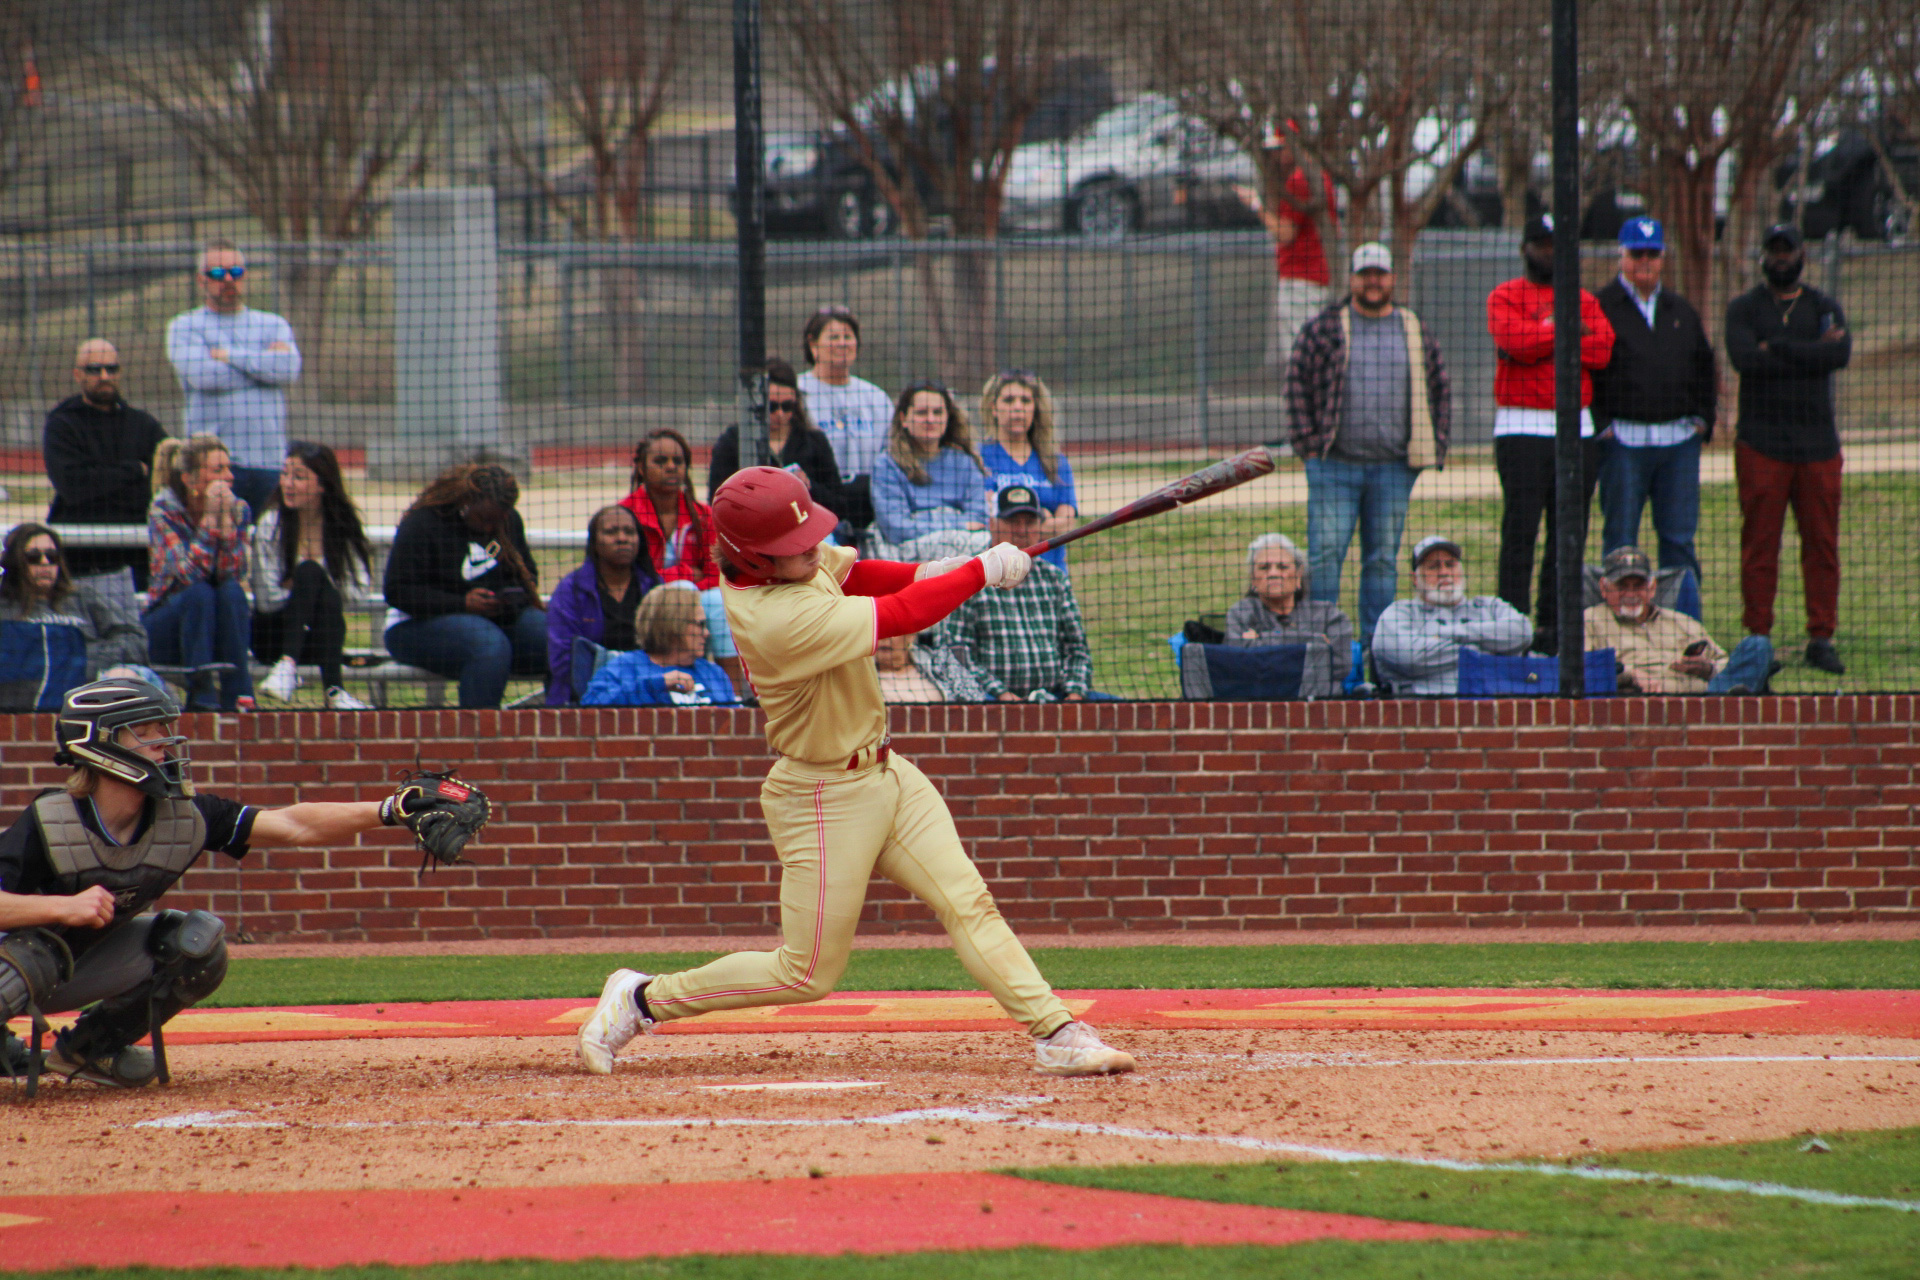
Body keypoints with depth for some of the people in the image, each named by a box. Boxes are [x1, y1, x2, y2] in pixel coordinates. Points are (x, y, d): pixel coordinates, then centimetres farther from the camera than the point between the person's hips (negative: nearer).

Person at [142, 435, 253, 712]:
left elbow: (232, 575, -17)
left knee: (232, 591, -28)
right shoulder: (163, 511, -13)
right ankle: (200, 696, -35)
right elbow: (188, 575, -27)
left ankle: (238, 696, -31)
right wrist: (210, 518, -29)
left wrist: (226, 519, -25)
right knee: (199, 593, -32)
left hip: (217, 631, 3)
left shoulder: (238, 509, -4)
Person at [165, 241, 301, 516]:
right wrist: (265, 362, 1)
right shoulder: (185, 326, 10)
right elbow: (201, 375, -9)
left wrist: (229, 356, -2)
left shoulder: (274, 326, 18)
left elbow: (289, 369, -2)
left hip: (270, 461, 3)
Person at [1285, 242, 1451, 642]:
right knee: (1325, 553, -7)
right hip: (1334, 464, -2)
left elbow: (1440, 388, 16)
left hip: (1393, 468, 2)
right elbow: (1297, 383, 3)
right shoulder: (1325, 329, 3)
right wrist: (1307, 442, -5)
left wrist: (1435, 446, 6)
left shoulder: (1414, 332, 11)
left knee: (1383, 560, 7)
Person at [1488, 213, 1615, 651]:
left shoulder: (1584, 301, 16)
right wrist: (1571, 332, -4)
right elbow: (1515, 342, -14)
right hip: (1521, 429, -4)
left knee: (1569, 536, 3)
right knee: (1520, 532, -9)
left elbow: (1602, 349, -2)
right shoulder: (1505, 297, 5)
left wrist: (1543, 341, -9)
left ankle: (1557, 629, 6)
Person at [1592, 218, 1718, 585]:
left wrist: (1704, 418, 10)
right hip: (1622, 441, -4)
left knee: (1680, 540, 5)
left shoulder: (1681, 311, 17)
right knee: (1620, 540, 0)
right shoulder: (1599, 306, 0)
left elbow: (1705, 368, 23)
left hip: (1680, 441, 4)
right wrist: (1599, 424, -12)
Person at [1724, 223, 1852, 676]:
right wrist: (1811, 353, -9)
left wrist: (1777, 348, -10)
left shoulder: (1824, 309, 12)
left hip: (1818, 446, 2)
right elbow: (1743, 357, -13)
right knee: (1759, 544, -3)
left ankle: (1821, 639, 6)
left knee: (1822, 544, 1)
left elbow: (1841, 353, -8)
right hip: (1761, 446, -2)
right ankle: (1757, 638, 1)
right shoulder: (1744, 309, 7)